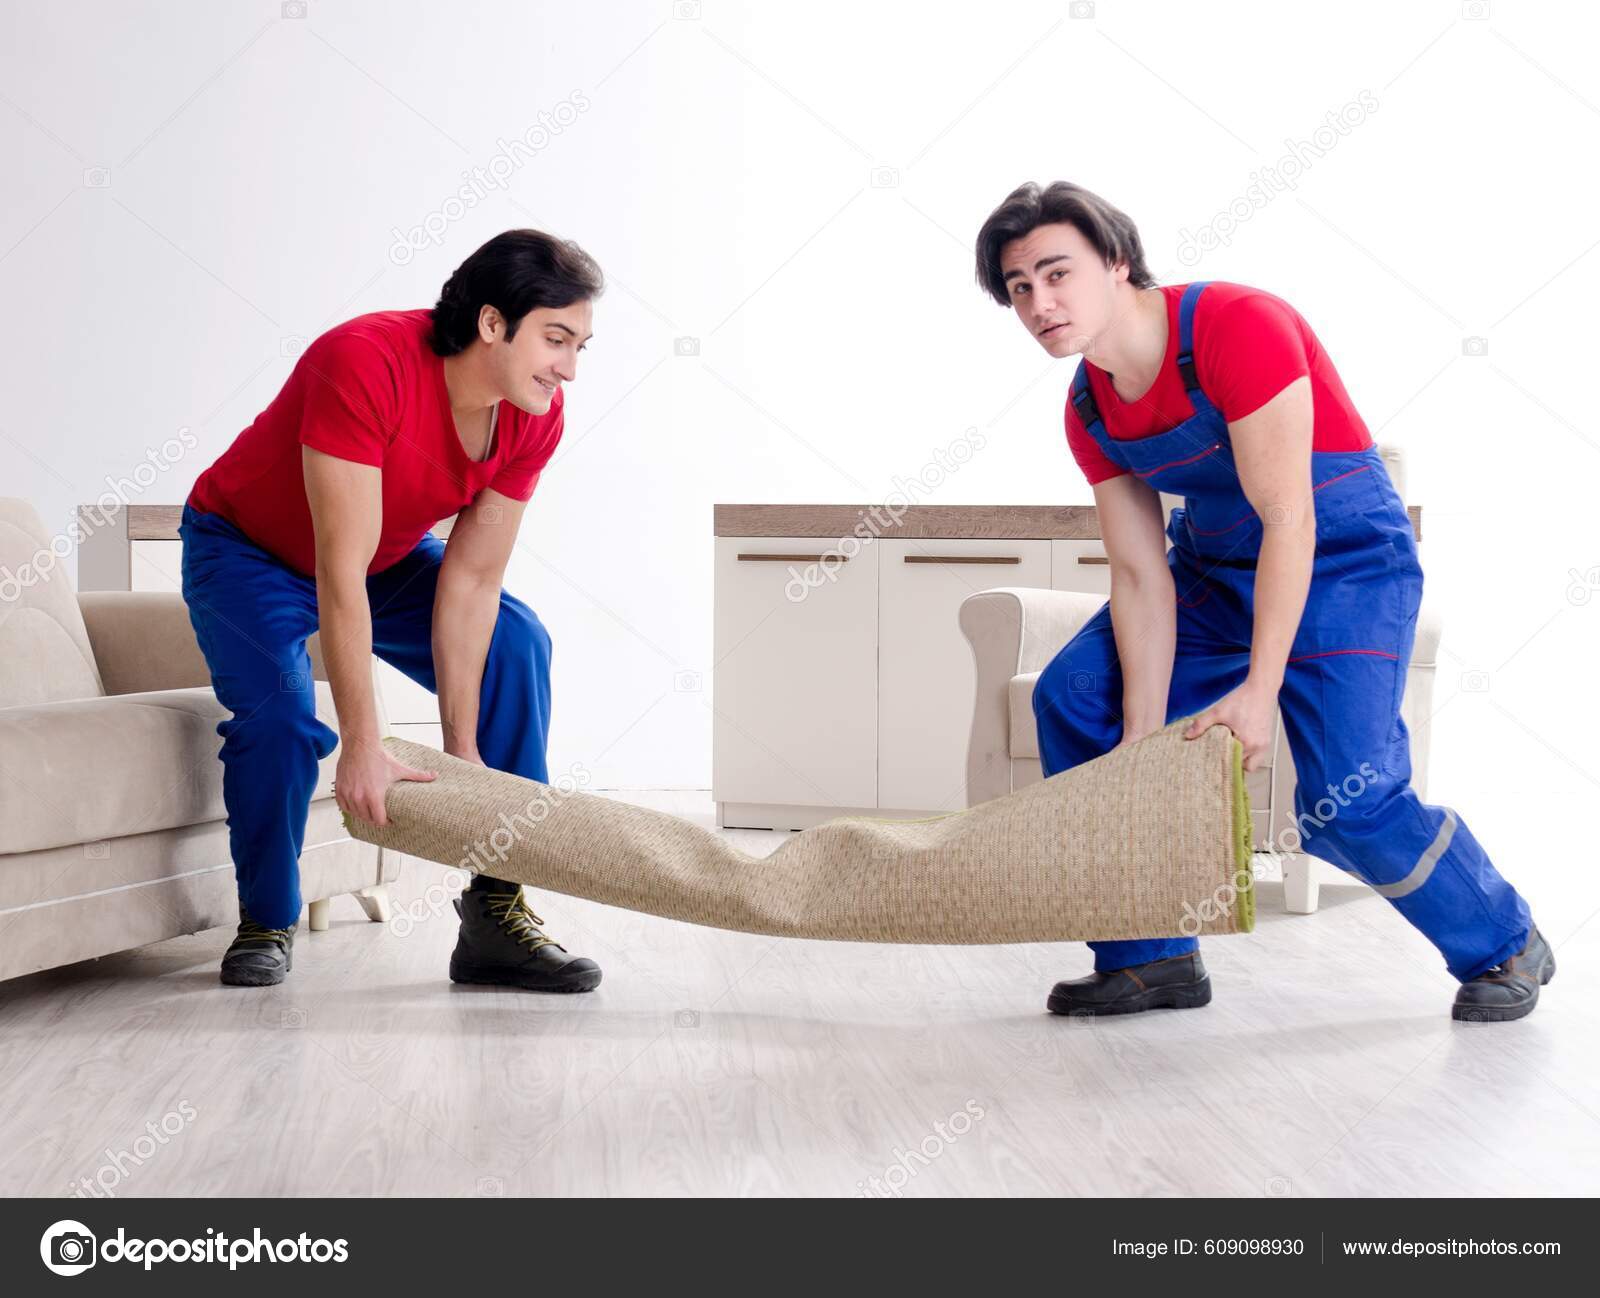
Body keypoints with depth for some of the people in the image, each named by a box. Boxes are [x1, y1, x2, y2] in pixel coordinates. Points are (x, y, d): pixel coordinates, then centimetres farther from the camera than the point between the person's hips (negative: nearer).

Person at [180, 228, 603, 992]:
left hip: (388, 555, 6)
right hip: (248, 549, -5)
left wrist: (462, 747, -19)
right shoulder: (362, 364, -39)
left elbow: (471, 581, -17)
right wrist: (361, 747, -39)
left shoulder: (536, 415, -20)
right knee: (278, 708, -28)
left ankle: (496, 914, -8)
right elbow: (341, 573, -40)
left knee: (515, 646, -12)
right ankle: (266, 923, -2)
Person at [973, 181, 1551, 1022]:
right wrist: (1142, 743, -11)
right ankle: (1149, 958, 7)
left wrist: (1259, 688, -32)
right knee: (1072, 699, -2)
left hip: (1344, 558, -8)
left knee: (1346, 799, -19)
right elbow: (1141, 579, -4)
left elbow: (1288, 520, -28)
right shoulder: (1089, 411, -3)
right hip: (1213, 566, 8)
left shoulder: (1237, 326, -26)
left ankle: (1505, 947, 9)